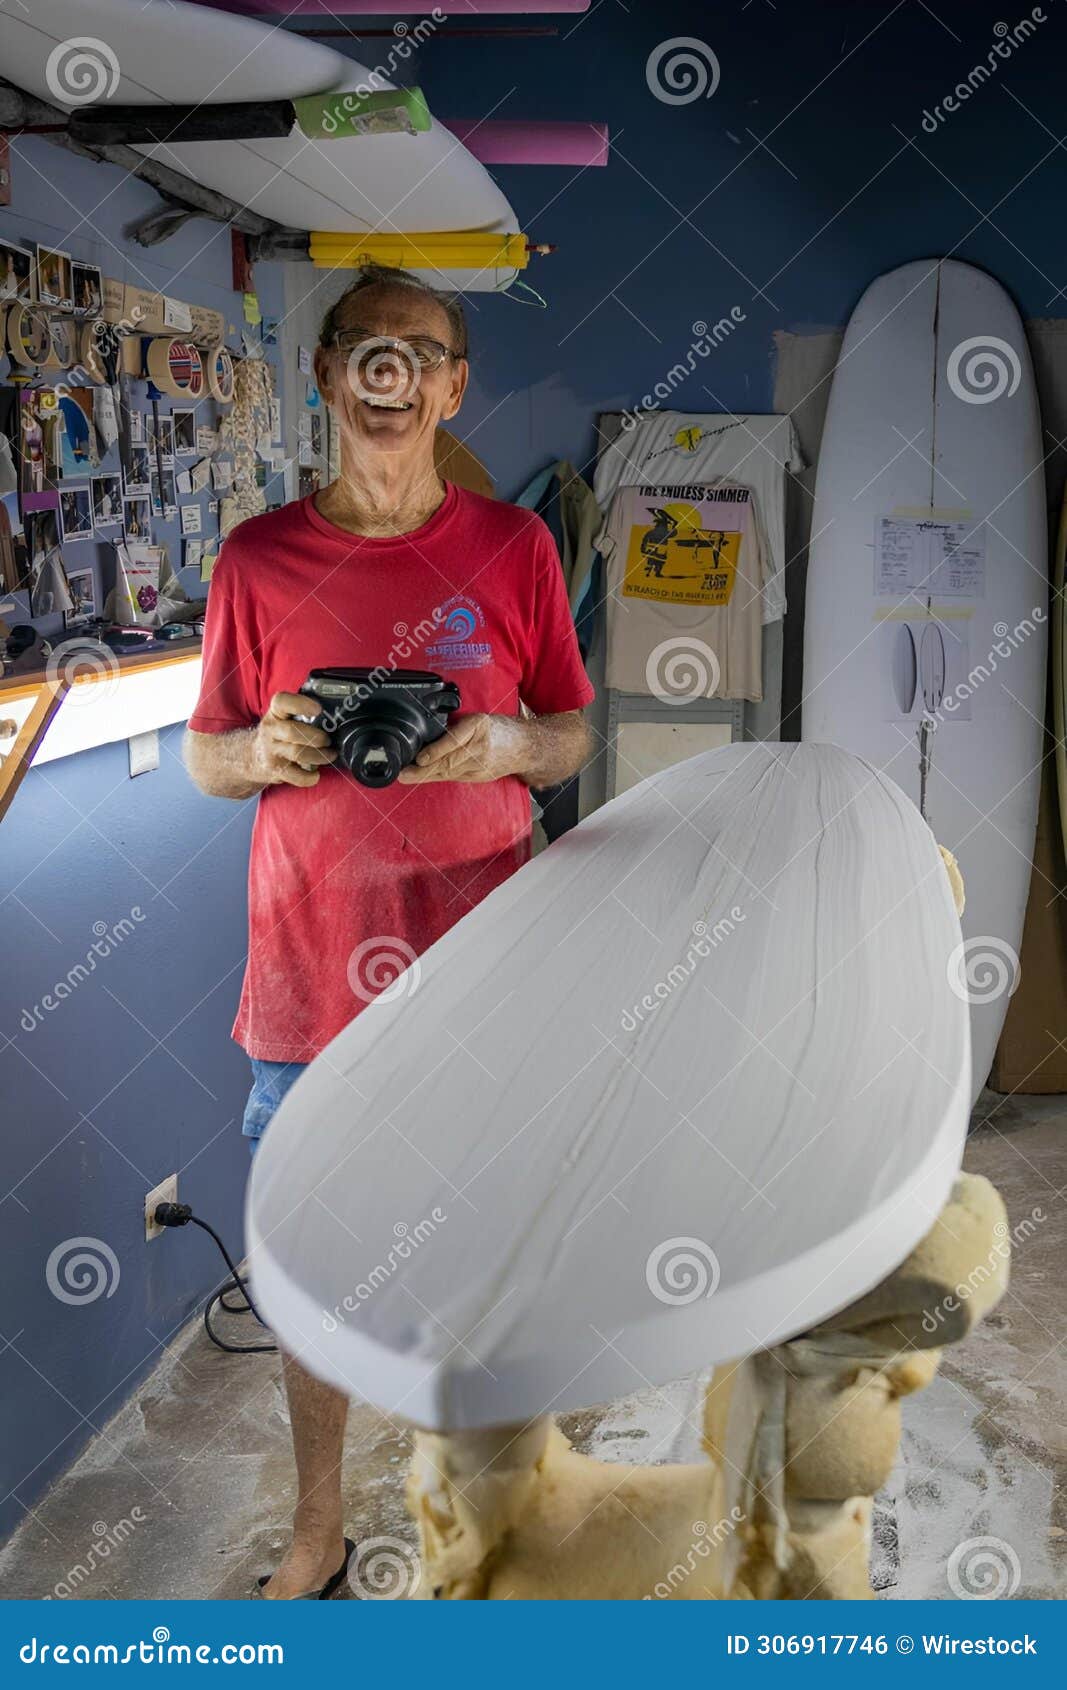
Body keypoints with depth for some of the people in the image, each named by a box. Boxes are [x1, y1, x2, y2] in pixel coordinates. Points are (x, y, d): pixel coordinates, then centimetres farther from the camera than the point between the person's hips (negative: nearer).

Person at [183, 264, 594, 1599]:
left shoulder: (513, 547, 1)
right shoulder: (258, 559, 0)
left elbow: (571, 736, 7)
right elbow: (202, 754, 7)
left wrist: (506, 746, -15)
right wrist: (261, 755, -16)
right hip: (309, 971, 0)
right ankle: (316, 1528, 35)